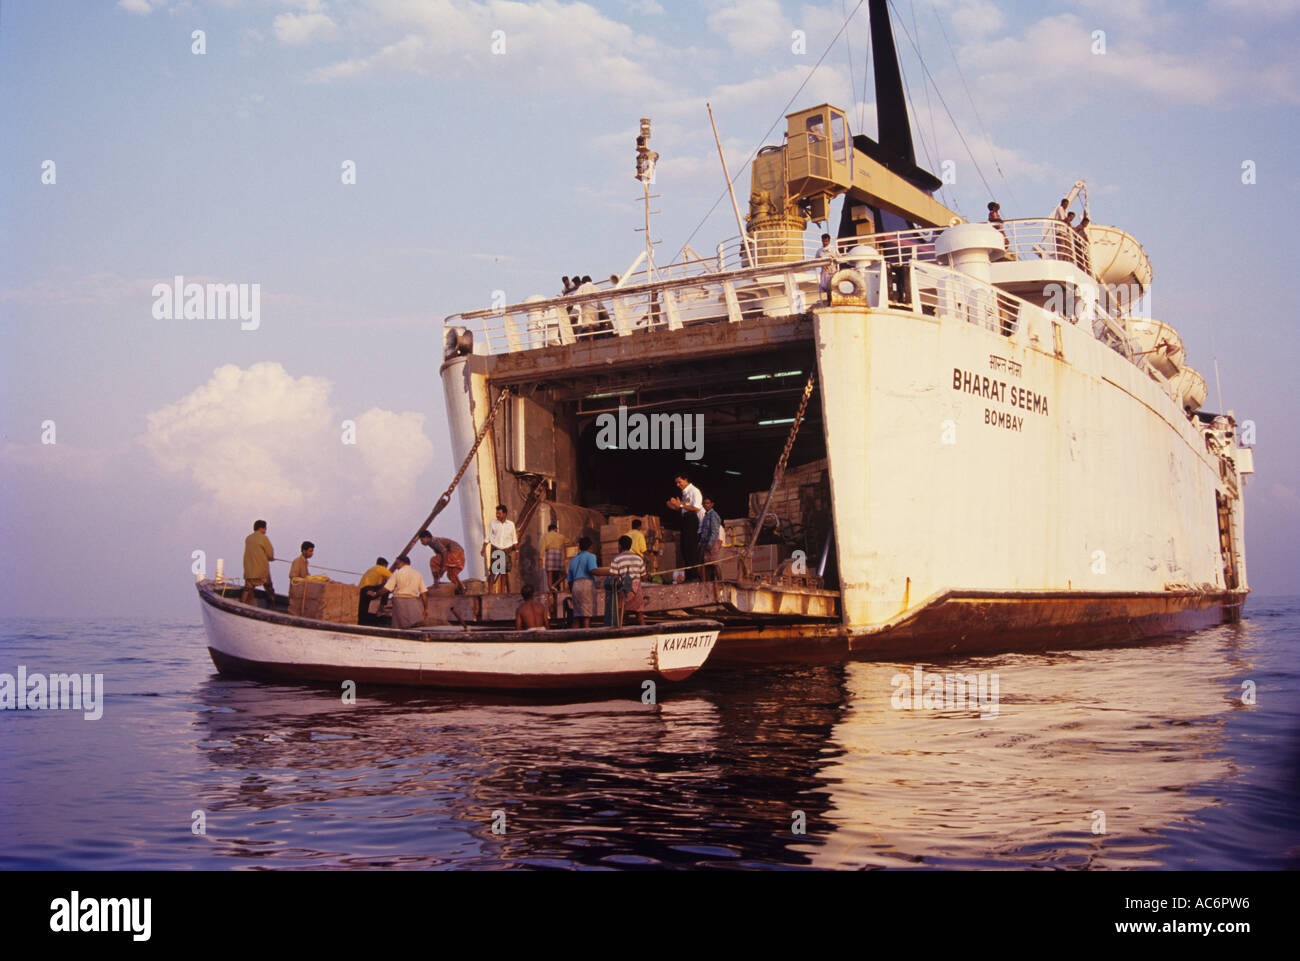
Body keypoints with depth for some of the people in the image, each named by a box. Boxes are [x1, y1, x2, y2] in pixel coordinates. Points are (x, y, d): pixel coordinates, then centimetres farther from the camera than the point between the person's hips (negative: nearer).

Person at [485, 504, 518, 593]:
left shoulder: (511, 524, 6)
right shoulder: (492, 523, 2)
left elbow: (514, 539, 13)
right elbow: (487, 538, 3)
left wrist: (514, 550, 6)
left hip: (506, 550, 2)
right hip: (495, 550, -2)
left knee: (504, 572, 2)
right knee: (492, 572, -9)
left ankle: (503, 591, 9)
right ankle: (490, 591, -7)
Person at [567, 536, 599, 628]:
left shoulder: (572, 561, 23)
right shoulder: (590, 556, 4)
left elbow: (570, 581, 22)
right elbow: (592, 570, -15)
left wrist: (572, 592, 31)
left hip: (576, 587, 6)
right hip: (587, 585, -6)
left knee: (577, 617, 3)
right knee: (587, 616, -10)